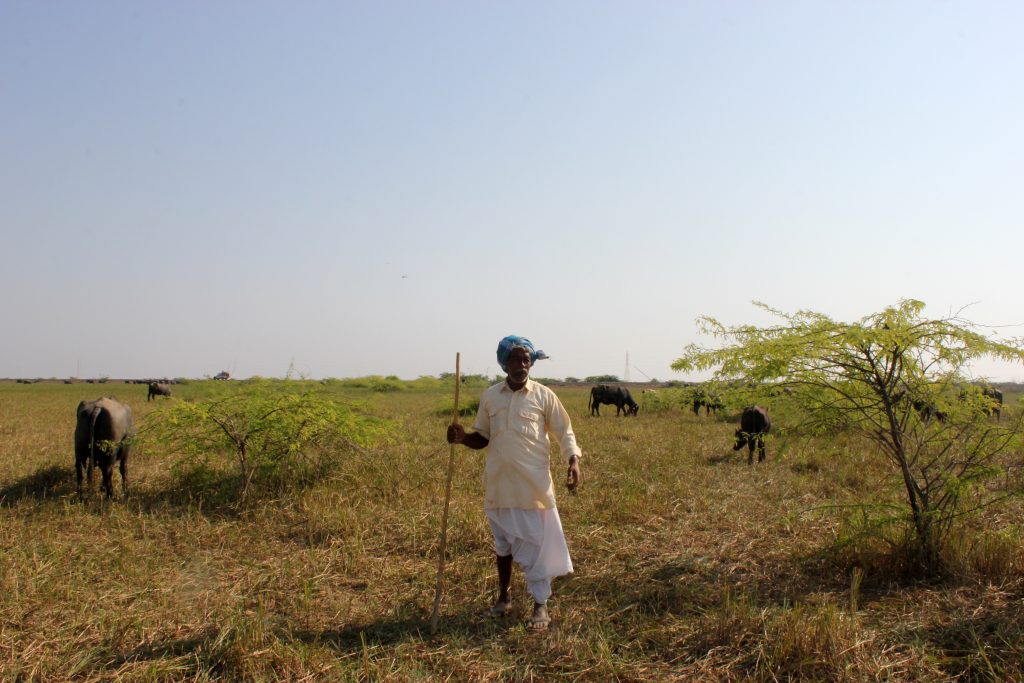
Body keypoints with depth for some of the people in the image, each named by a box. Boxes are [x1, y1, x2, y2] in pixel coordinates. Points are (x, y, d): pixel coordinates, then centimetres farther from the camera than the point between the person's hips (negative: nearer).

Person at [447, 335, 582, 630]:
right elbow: (482, 438, 11)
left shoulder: (543, 395, -5)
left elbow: (565, 432, 0)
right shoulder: (489, 396, 3)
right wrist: (463, 437, -10)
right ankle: (504, 595, 35)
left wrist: (574, 460, -17)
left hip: (533, 484, -3)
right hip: (499, 484, 3)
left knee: (536, 543, 2)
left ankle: (541, 605, 15)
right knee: (502, 540, 17)